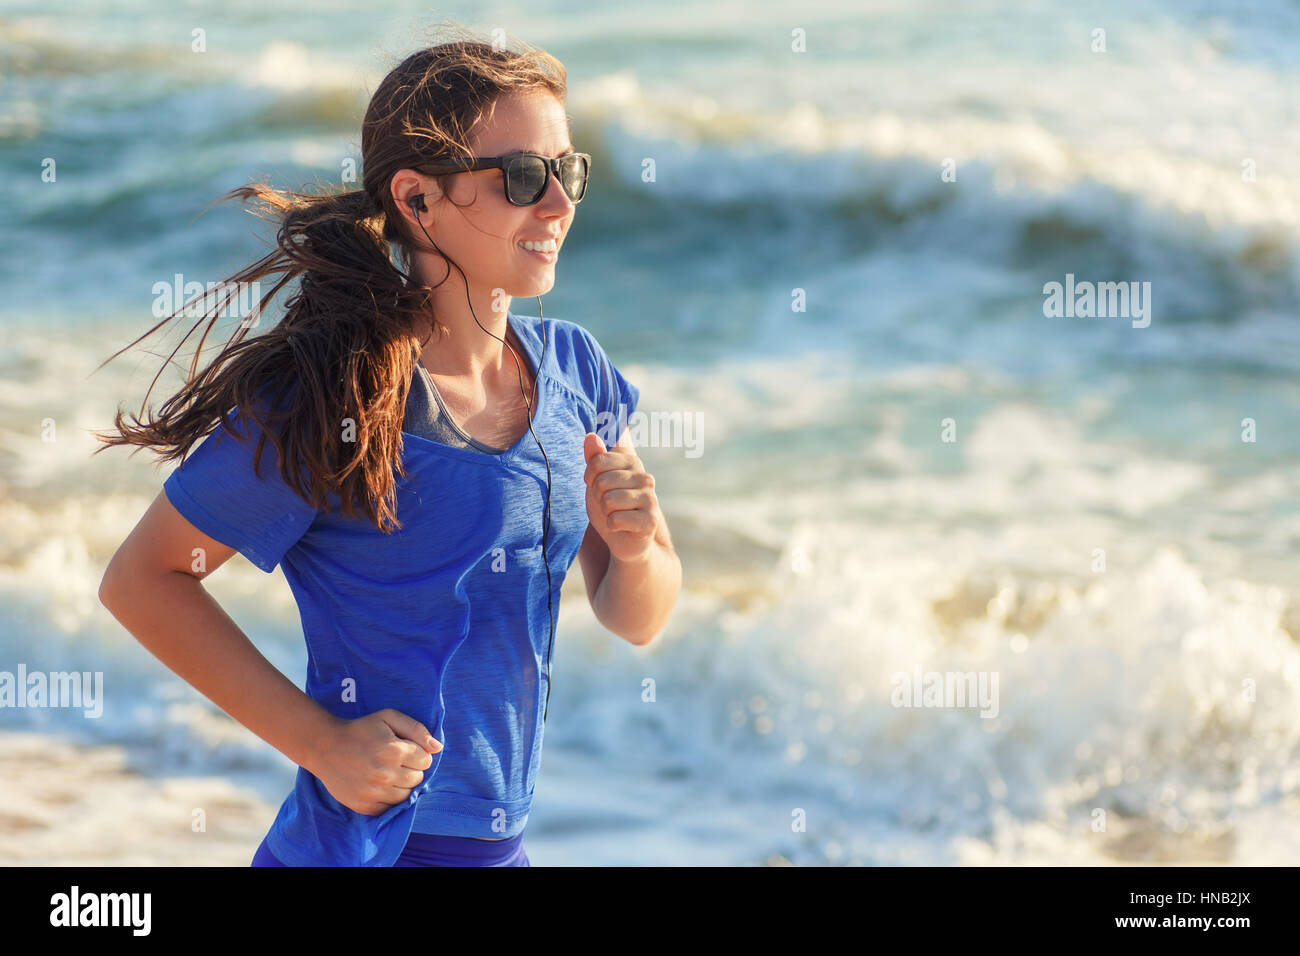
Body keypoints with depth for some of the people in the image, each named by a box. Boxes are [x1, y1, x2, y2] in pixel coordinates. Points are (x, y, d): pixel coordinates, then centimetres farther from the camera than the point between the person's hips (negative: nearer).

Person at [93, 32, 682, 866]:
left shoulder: (571, 367, 0)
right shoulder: (334, 400, -18)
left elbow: (639, 621, 7)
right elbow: (141, 580, -12)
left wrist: (636, 549, -15)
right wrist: (321, 741, -16)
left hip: (501, 843, 7)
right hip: (368, 845, -6)